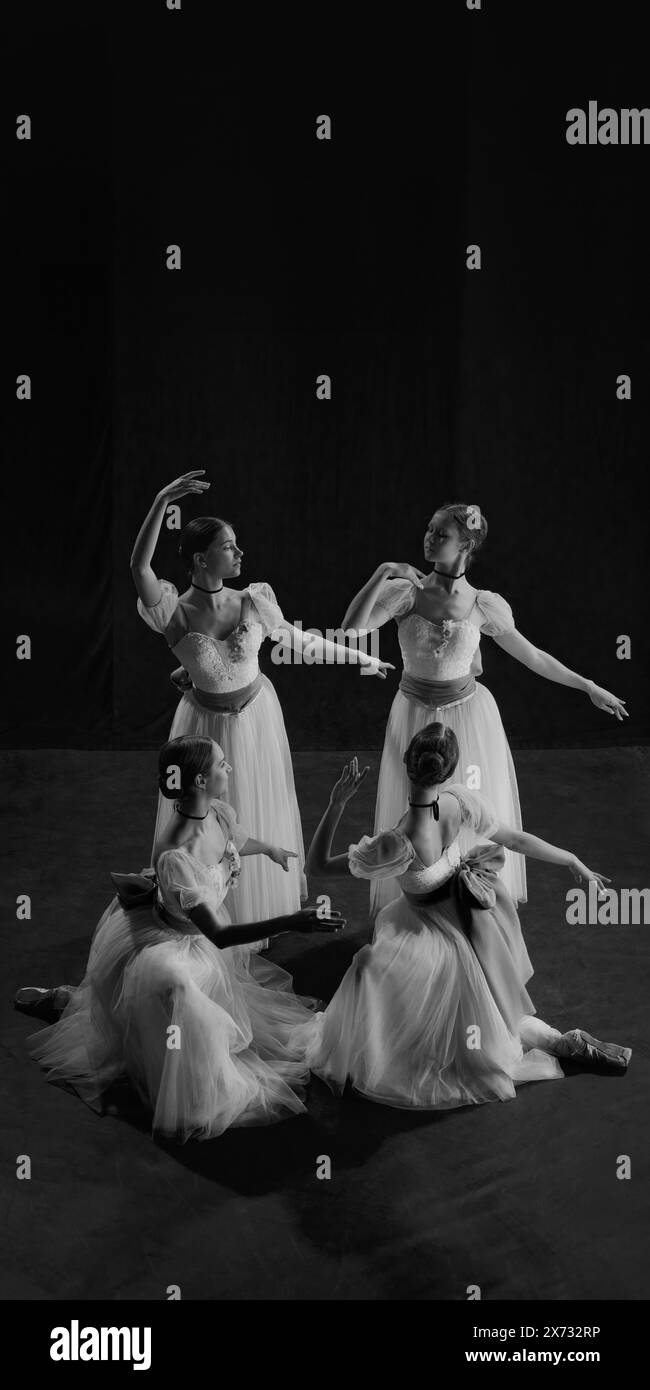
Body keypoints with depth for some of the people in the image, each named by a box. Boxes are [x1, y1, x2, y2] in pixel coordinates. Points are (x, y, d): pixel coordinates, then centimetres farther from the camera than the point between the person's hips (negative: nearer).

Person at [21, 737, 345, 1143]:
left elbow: (240, 841, 12)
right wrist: (289, 923, -48)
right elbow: (218, 935, -39)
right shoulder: (174, 856, -41)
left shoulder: (221, 814, -17)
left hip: (198, 930, 8)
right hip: (159, 941, -8)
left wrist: (271, 849, 33)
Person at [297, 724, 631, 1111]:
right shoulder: (461, 801, -26)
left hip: (441, 931, -6)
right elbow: (517, 839, -9)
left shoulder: (397, 847, -40)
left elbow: (317, 866, -30)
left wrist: (337, 803, -33)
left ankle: (566, 1042, 12)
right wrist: (575, 862, 8)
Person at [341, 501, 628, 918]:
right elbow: (353, 626, -24)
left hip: (467, 716, 0)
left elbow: (531, 656, 1)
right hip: (416, 715, 0)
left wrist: (589, 687, 4)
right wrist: (383, 573, -30)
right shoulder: (407, 591, -11)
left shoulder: (483, 606, -10)